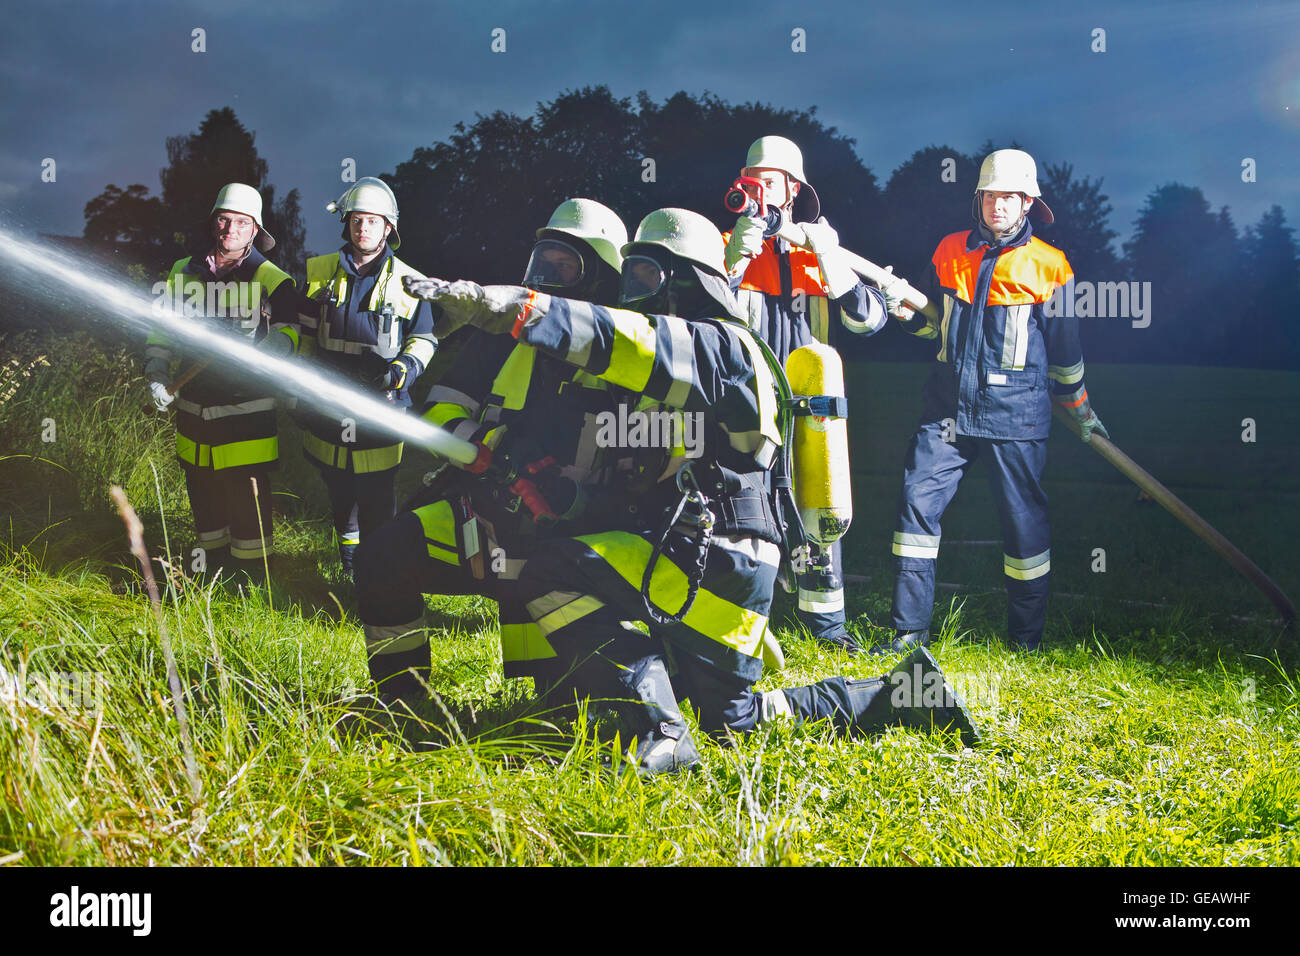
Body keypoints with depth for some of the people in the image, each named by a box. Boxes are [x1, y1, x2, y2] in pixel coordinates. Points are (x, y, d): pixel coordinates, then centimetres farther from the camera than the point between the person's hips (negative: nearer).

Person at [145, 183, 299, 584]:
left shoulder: (272, 280, -4)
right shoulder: (184, 272, 9)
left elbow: (288, 332, -13)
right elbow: (161, 329, 16)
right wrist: (157, 372, 0)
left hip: (246, 413, -5)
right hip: (193, 409, 5)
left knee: (248, 502, -2)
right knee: (203, 496, 17)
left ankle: (252, 582, 12)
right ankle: (212, 563, 35)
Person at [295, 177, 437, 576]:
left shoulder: (406, 282, -1)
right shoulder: (320, 272, 6)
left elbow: (424, 338, 7)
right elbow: (304, 331, 15)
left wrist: (403, 368, -14)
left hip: (379, 406, -3)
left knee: (377, 496, -3)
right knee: (338, 490, 17)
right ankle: (347, 547, 39)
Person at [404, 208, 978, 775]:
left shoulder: (720, 344, -7)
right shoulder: (683, 353, 24)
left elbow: (639, 345, -27)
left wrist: (511, 307, -34)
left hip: (715, 556, -11)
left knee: (553, 575, -24)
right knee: (729, 718, 20)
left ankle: (659, 730, -28)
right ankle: (902, 694, 21)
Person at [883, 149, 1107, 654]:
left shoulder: (1049, 265, 1)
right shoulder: (950, 251, 10)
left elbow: (1064, 346, 8)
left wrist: (1079, 408, 15)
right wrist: (906, 309, 2)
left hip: (1014, 409, -3)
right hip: (949, 403, 3)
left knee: (1023, 517, 3)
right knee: (917, 501, -6)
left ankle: (1027, 637, 19)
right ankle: (909, 629, 3)